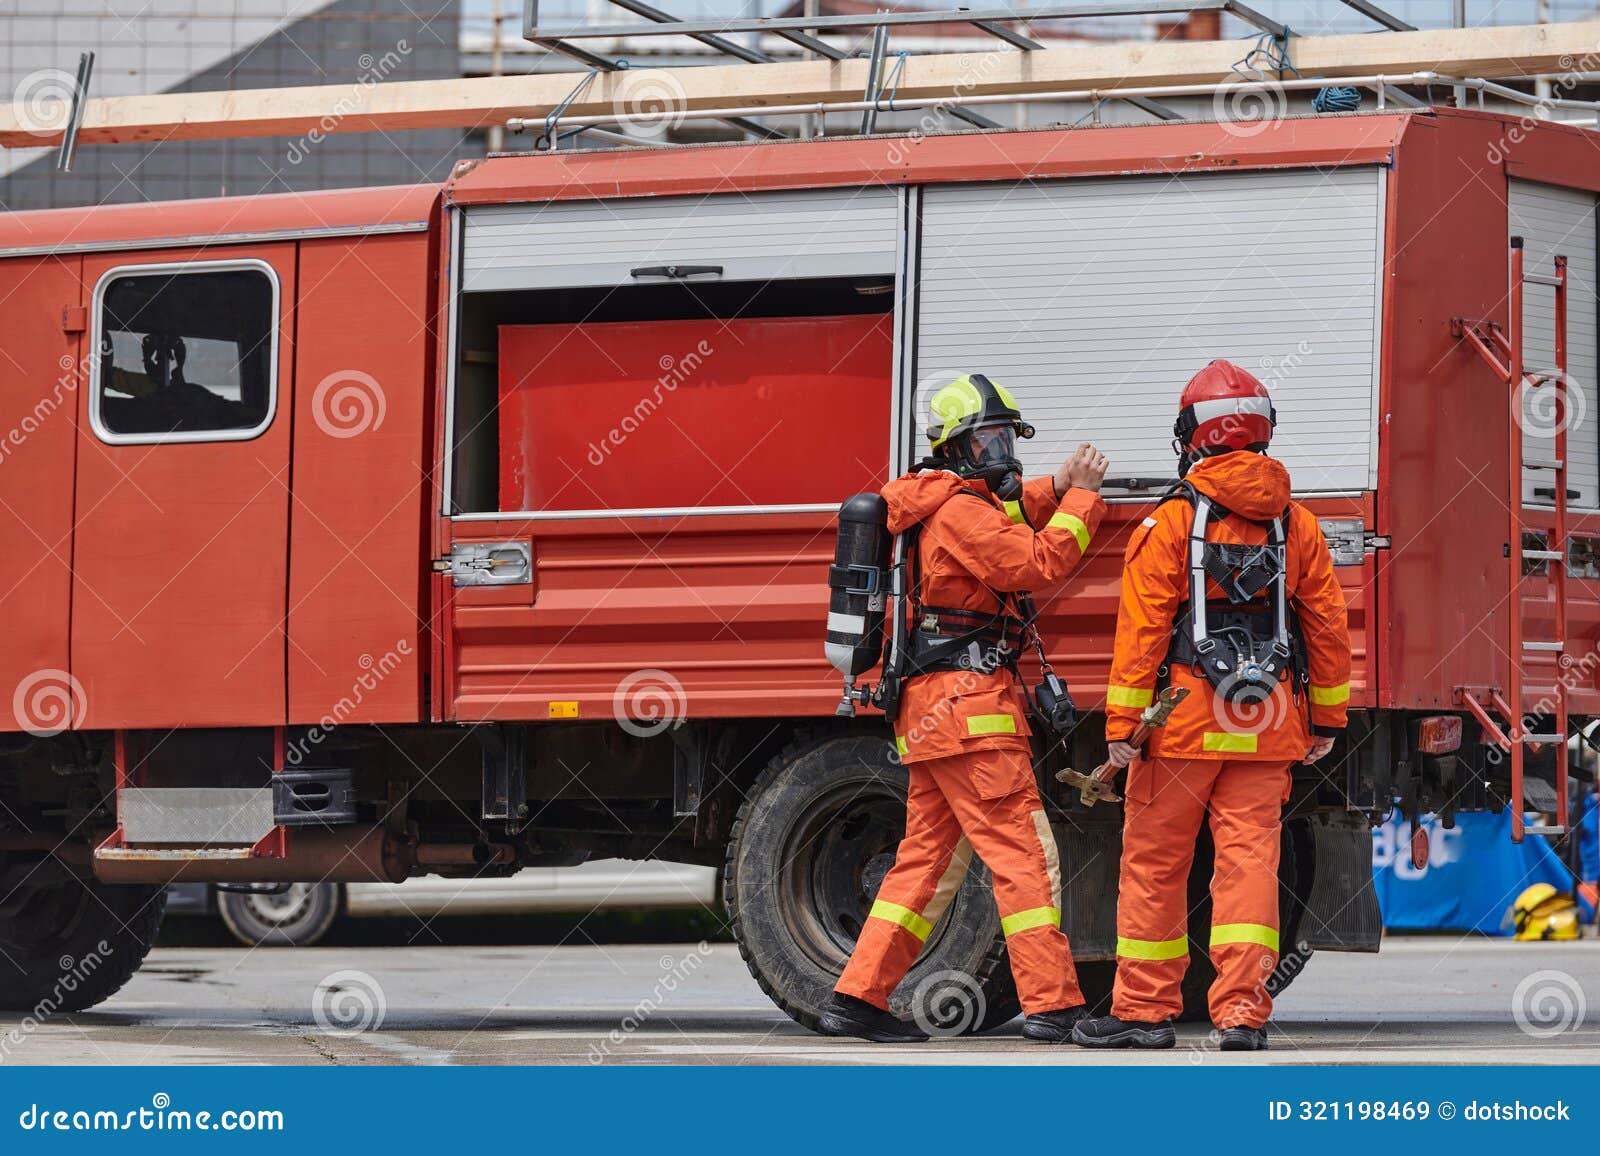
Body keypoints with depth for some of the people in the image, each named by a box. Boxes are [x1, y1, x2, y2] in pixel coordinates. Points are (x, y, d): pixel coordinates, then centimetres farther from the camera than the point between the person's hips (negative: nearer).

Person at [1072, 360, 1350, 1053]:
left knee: (1155, 863, 6)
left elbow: (1142, 630, -9)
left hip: (1185, 721, -3)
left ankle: (1144, 1009, 10)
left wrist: (1122, 725, -7)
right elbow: (1327, 625, 10)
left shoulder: (1172, 522, -6)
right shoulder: (1296, 525, 7)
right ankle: (1244, 1012, -5)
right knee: (1249, 859, 2)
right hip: (1269, 727, 4)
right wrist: (1326, 719, 18)